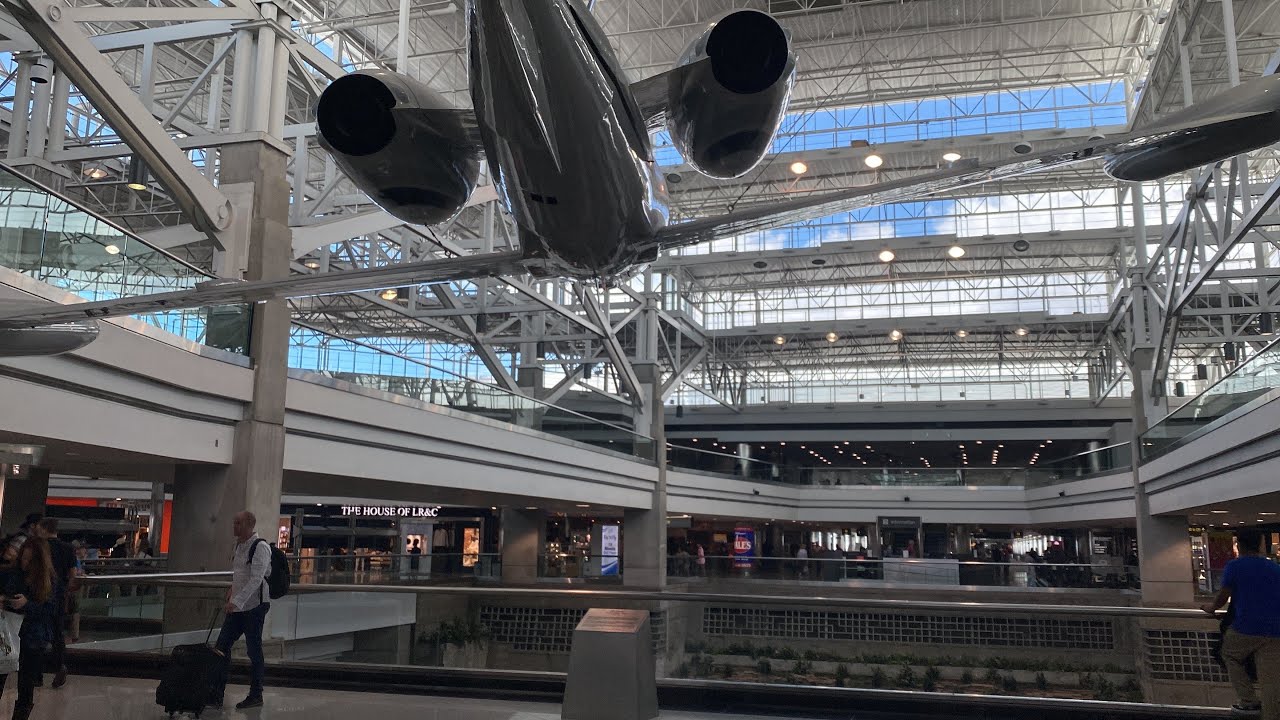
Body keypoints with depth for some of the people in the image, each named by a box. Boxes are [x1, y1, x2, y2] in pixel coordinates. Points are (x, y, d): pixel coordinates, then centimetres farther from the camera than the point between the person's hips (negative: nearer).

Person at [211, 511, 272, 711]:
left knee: (254, 651, 1)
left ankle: (255, 696, 14)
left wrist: (236, 601, -30)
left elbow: (256, 579, -25)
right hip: (238, 606, 8)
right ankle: (216, 694, 15)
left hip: (254, 606, -8)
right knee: (222, 647, 7)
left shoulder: (260, 547, -17)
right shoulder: (239, 545, 10)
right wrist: (233, 588, 13)